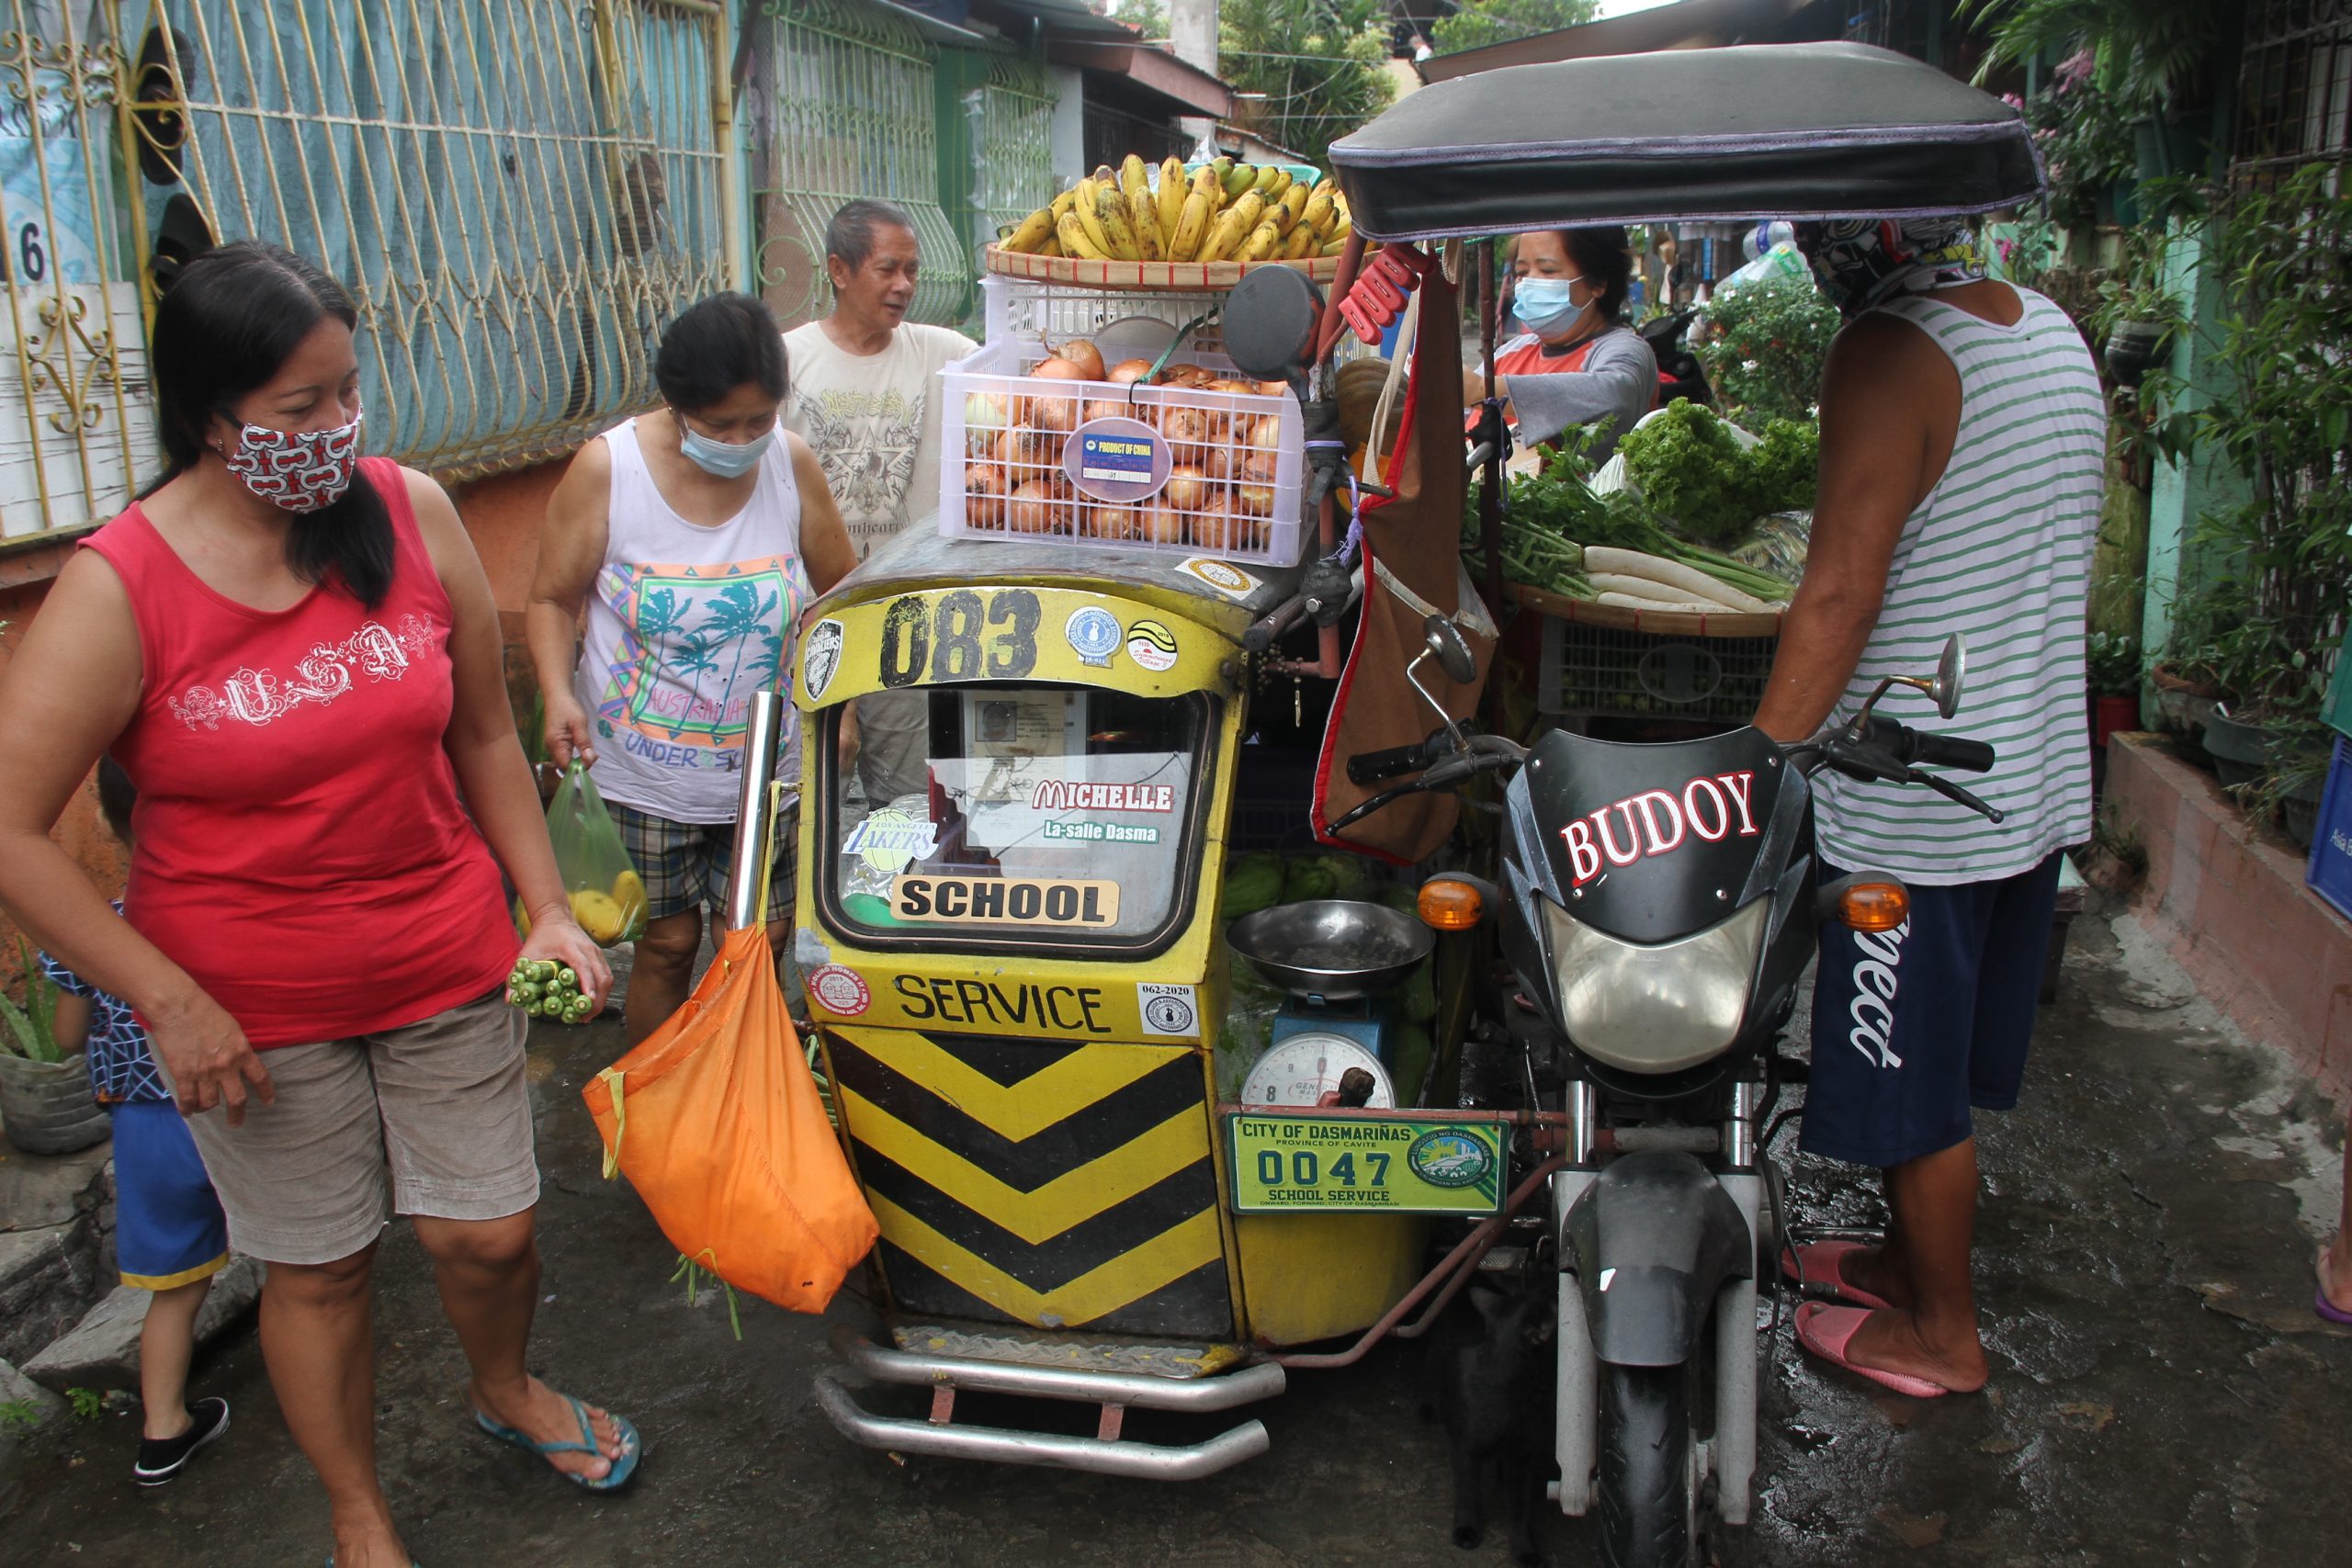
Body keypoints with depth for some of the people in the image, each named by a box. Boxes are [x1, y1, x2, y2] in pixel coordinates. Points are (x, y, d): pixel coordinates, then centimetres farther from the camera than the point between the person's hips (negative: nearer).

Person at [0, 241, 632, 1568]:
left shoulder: (412, 514, -6)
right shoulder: (121, 588, -15)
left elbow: (484, 733, 4)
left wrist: (549, 908, 1)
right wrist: (170, 1001, -14)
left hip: (447, 964, 3)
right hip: (249, 1001, -2)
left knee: (493, 1234, 12)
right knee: (319, 1268, 14)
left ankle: (507, 1388, 49)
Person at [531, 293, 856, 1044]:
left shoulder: (792, 463, -6)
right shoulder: (606, 468, -13)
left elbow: (838, 591, 6)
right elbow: (552, 600, -4)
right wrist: (560, 695, -21)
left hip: (768, 768, 2)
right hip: (648, 774, -2)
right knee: (668, 943, 8)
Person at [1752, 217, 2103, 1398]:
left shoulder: (1890, 350, -19)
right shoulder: (2054, 333, 8)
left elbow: (1841, 594, -24)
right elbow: (2045, 568, 15)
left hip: (1914, 802, -9)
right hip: (2041, 780, 9)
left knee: (1913, 1084, 9)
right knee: (1946, 1064, 23)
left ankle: (1942, 1333, 26)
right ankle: (1910, 1257, 41)